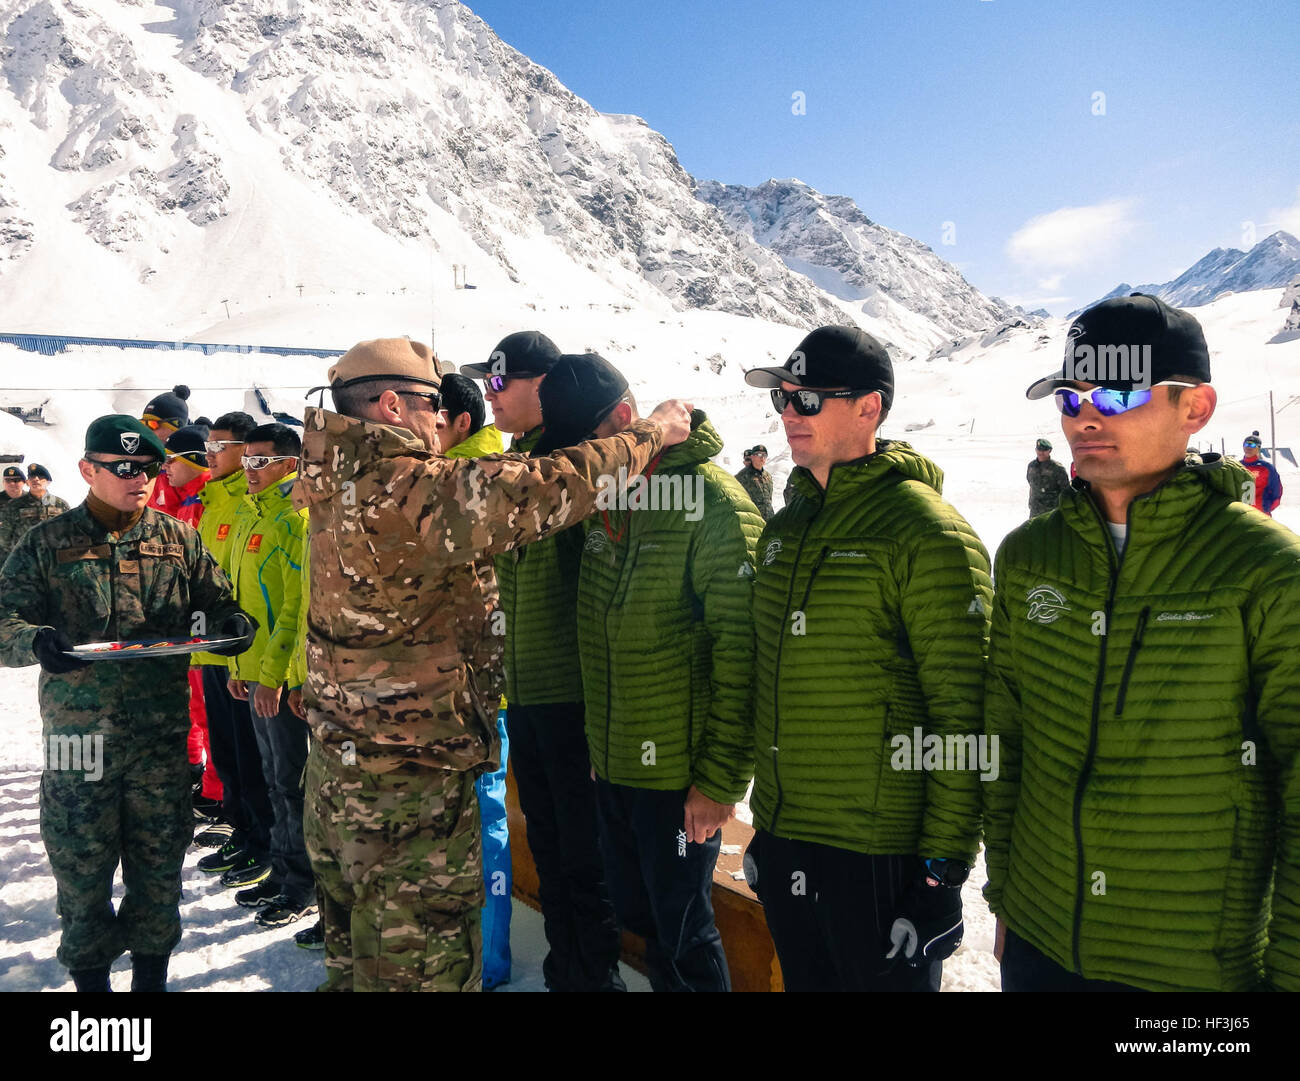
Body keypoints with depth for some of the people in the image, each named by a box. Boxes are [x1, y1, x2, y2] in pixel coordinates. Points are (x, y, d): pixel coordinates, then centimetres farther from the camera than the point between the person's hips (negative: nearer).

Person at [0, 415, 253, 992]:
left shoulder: (178, 539, 6)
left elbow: (216, 600, 11)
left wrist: (233, 622, -12)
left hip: (163, 735, 2)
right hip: (79, 736, -1)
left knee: (159, 869, 10)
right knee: (82, 875, 7)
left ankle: (151, 976, 30)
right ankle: (89, 975, 29)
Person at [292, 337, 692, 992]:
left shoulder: (341, 483, 7)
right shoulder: (409, 489, -22)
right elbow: (549, 489, -24)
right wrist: (649, 435, -11)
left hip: (337, 760, 9)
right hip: (410, 778, -9)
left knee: (354, 950, 23)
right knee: (419, 964, 5)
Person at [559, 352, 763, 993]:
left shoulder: (714, 501, -17)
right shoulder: (600, 502, 6)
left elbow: (741, 650, -19)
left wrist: (722, 779, -17)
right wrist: (598, 745, 10)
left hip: (680, 777, -7)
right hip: (611, 769, 7)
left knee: (682, 939, 7)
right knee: (635, 916, 20)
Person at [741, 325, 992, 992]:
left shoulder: (927, 531, -14)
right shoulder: (784, 528, 8)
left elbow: (962, 718, -15)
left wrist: (945, 861, -15)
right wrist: (765, 824, 16)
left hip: (881, 859, -7)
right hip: (780, 841, 7)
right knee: (805, 981, 22)